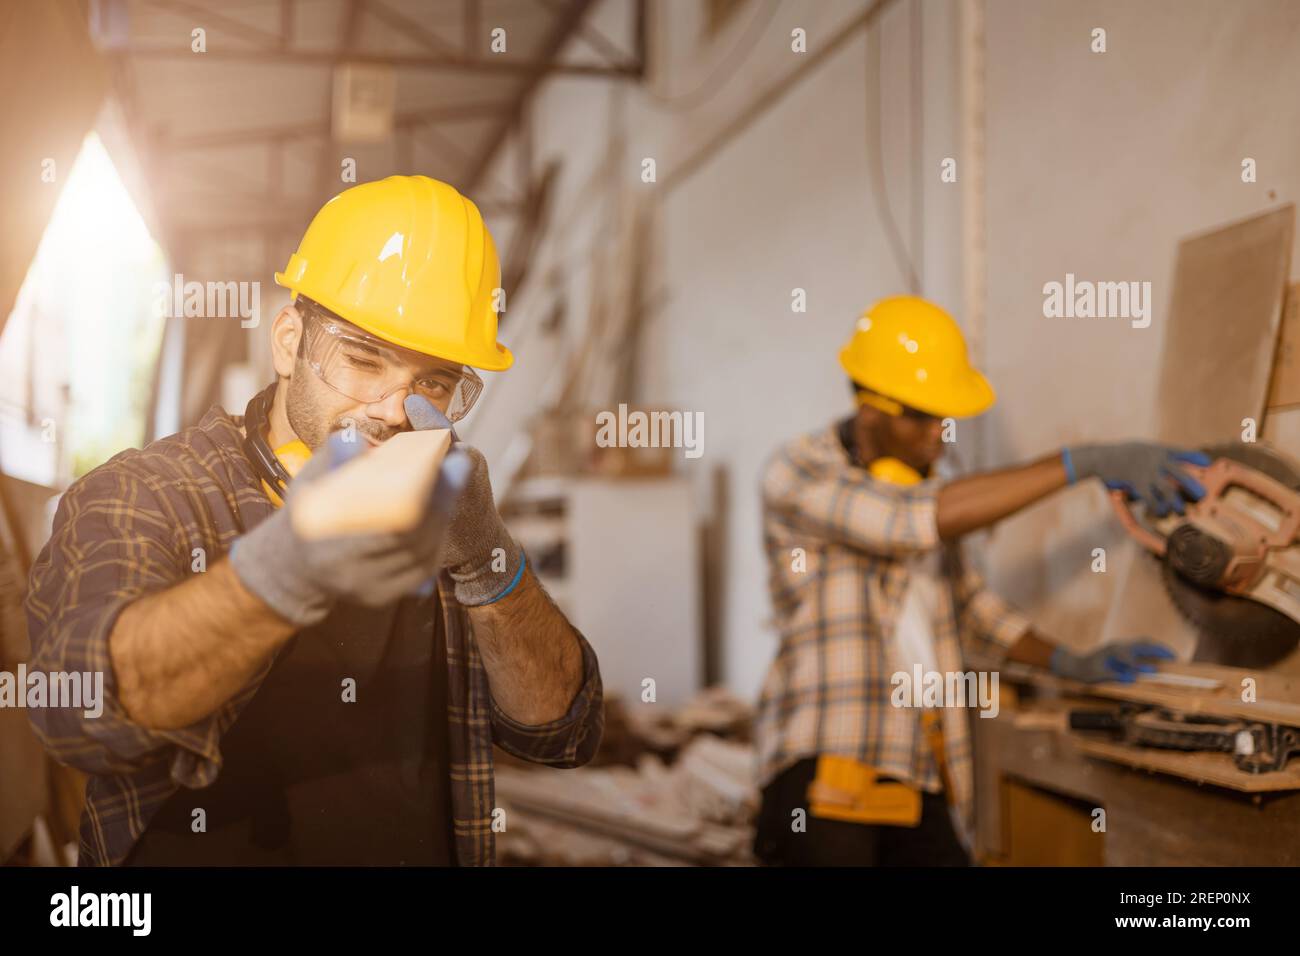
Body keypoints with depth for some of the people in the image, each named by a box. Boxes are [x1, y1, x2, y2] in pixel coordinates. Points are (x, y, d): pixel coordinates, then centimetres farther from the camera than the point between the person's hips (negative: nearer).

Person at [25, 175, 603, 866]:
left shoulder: (440, 515, 4)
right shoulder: (135, 500, -6)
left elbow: (562, 733, -2)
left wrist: (487, 561, -17)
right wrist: (285, 570, -40)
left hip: (438, 851, 2)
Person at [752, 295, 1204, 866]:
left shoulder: (916, 476, 13)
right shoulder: (795, 476, -10)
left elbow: (963, 600, 24)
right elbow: (920, 519, -26)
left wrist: (1068, 662, 11)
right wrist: (1085, 461, -27)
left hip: (916, 780, 7)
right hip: (825, 773, -6)